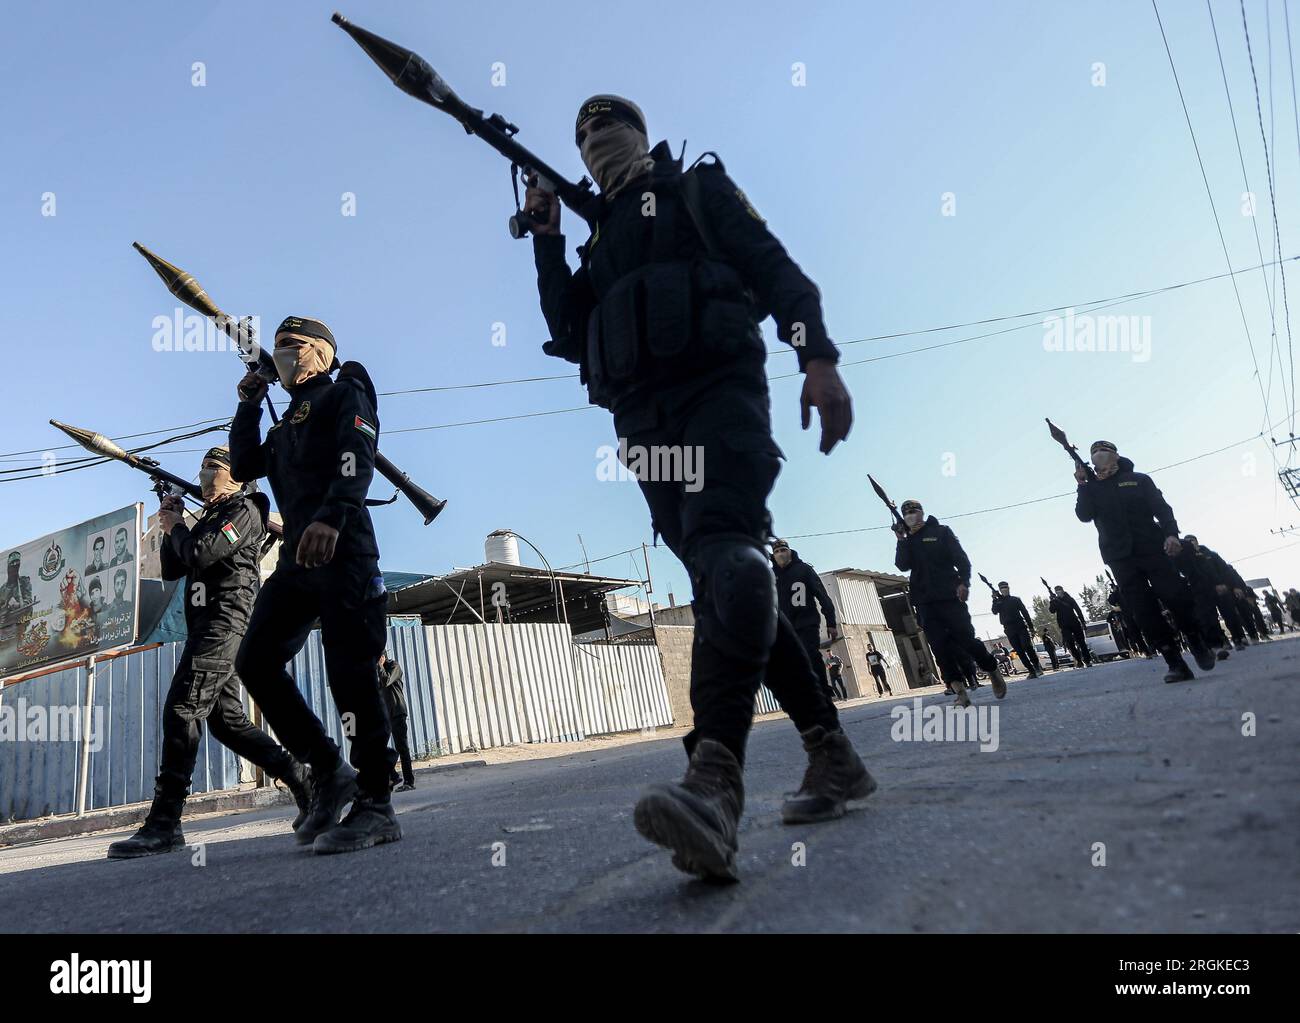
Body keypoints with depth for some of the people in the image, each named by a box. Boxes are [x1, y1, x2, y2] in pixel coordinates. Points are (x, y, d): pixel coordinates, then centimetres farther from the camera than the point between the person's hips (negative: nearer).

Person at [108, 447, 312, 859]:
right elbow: (171, 568, 24)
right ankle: (304, 782, 13)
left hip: (224, 621, -10)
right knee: (227, 721, 8)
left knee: (181, 709, -18)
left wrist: (176, 527, 2)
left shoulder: (244, 510, -2)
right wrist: (172, 526, 12)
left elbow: (200, 553, -16)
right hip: (208, 627, 10)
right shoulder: (208, 518, 27)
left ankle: (164, 824, -19)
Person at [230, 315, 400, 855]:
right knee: (255, 660, -2)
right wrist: (248, 404, 23)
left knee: (349, 673, -12)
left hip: (342, 551, -8)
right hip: (297, 556, 8)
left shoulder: (344, 394, 6)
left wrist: (331, 517, -30)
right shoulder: (286, 422, 31)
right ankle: (328, 770, 5)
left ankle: (376, 803, -7)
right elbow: (244, 468, 27)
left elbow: (358, 462, -12)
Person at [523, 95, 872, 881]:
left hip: (718, 388, -6)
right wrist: (547, 238, 15)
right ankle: (834, 756, 9)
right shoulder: (599, 237, 31)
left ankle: (716, 784, -46)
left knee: (725, 550, -30)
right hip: (646, 423, 6)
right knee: (734, 585, 1)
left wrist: (818, 355, -15)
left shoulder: (697, 188, 17)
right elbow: (573, 337, 19)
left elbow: (777, 268, 3)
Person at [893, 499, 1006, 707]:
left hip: (950, 598, -3)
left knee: (966, 639, -5)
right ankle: (959, 691, -4)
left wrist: (963, 582, -16)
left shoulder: (941, 532, 7)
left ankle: (993, 670, 20)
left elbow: (962, 559, -1)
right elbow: (902, 565, -2)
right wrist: (902, 540, -10)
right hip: (925, 603, 3)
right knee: (942, 647, -5)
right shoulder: (906, 542, 15)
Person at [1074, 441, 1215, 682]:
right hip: (1120, 558, 1)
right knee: (1144, 612, -6)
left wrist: (1170, 533, -15)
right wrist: (1082, 484, -10)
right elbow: (1084, 515, -1)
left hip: (1152, 550, -1)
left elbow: (1162, 508, 3)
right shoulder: (1091, 488, 14)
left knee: (1177, 597, -11)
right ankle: (1176, 664, -4)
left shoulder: (1138, 480, 11)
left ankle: (1197, 644, 15)